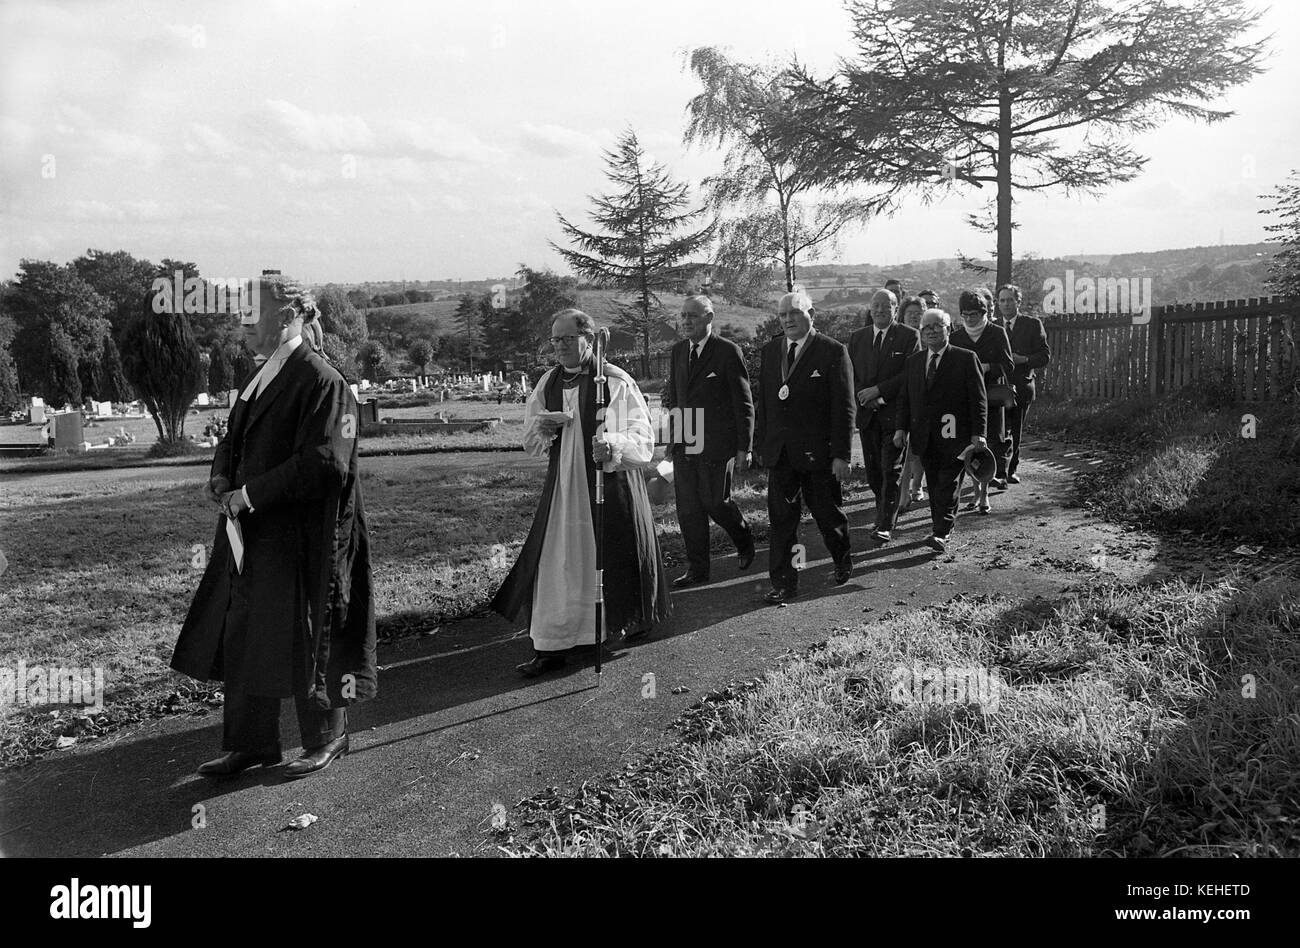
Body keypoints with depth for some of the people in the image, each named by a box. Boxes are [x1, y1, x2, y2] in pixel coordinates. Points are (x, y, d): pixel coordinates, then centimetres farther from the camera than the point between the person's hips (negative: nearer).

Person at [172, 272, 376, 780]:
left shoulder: (321, 382, -17)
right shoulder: (261, 376, 10)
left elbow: (323, 464, -23)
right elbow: (235, 438, 22)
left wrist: (248, 496, -19)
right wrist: (222, 477, 1)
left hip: (296, 539, -9)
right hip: (250, 534, 9)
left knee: (303, 640, 5)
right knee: (242, 638, 14)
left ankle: (327, 738, 25)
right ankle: (251, 743, 29)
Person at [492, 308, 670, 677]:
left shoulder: (617, 382, -10)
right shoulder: (548, 383, 7)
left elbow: (644, 442, -11)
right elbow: (531, 445, 14)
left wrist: (613, 444, -32)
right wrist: (541, 430, -9)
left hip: (610, 484, -4)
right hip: (563, 485, 4)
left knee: (613, 560, 8)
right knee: (555, 564, 1)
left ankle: (631, 620, 35)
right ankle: (549, 647, 8)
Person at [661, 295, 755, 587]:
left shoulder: (728, 351, -6)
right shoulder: (678, 351, 11)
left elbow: (744, 403, -6)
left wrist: (744, 448, -9)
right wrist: (673, 436, 7)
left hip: (716, 443, -5)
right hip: (683, 444, 5)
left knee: (715, 502, -1)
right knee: (688, 507, 5)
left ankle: (745, 541, 28)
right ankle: (696, 568, 16)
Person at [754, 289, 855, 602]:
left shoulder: (833, 352, -7)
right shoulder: (770, 351, 9)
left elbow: (844, 408, -9)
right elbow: (764, 401, 13)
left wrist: (841, 455, -13)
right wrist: (761, 442, 7)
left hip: (818, 452, -4)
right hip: (779, 453, 4)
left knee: (828, 514, 12)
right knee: (781, 518, 3)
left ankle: (843, 562, 37)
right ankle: (784, 583, 11)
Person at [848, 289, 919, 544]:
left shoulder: (909, 337, -1)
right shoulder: (857, 337, 12)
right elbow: (850, 375, 10)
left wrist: (878, 390, -15)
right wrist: (866, 397, -8)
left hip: (896, 413, -4)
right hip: (867, 413, 4)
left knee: (892, 470, -7)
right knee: (873, 470, 10)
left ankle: (886, 525, -6)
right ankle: (884, 511, 28)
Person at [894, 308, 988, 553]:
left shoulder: (966, 358, -1)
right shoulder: (914, 361, 13)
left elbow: (978, 399, -4)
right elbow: (905, 398, 15)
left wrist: (977, 433, -10)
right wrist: (902, 427, 4)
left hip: (954, 435, -5)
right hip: (924, 437, 5)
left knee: (948, 484, -7)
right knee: (934, 485, 9)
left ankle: (942, 534, -9)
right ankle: (941, 529, 19)